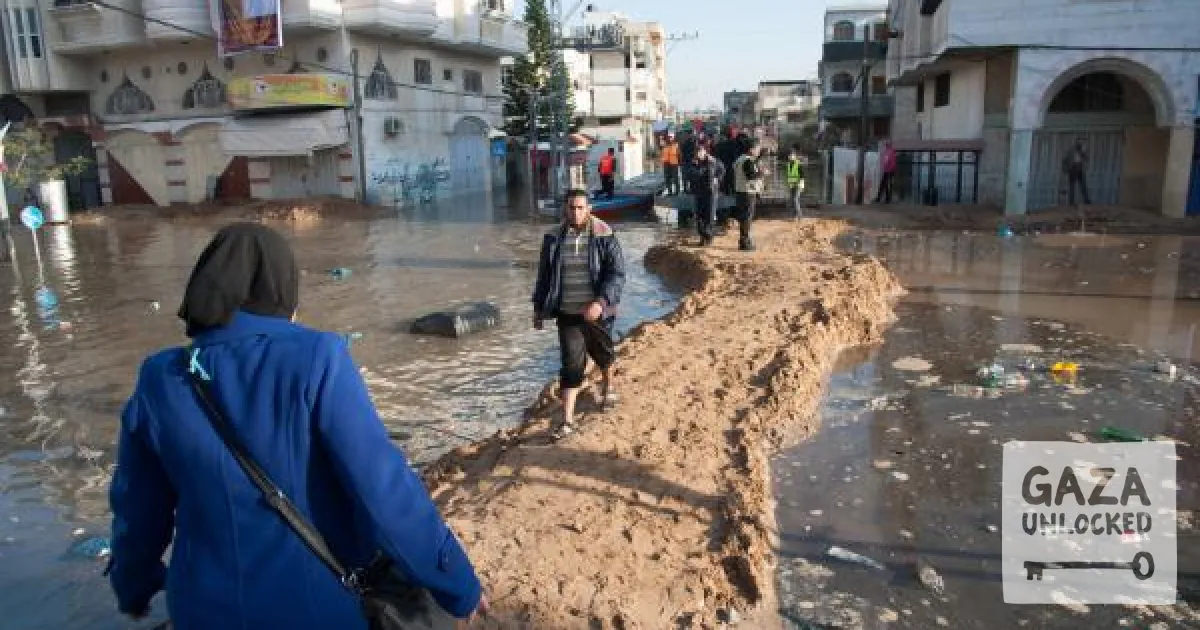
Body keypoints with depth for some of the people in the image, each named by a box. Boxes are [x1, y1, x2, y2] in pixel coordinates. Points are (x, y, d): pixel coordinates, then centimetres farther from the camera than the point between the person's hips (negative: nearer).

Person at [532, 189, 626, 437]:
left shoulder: (605, 237, -10)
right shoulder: (554, 238, 0)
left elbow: (617, 273, -15)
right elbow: (544, 275, 9)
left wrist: (601, 301, -28)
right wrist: (539, 307, 11)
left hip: (597, 312, 0)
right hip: (567, 313, 1)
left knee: (603, 352, 21)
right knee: (571, 364, -5)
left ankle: (608, 385, 53)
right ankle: (567, 419, -1)